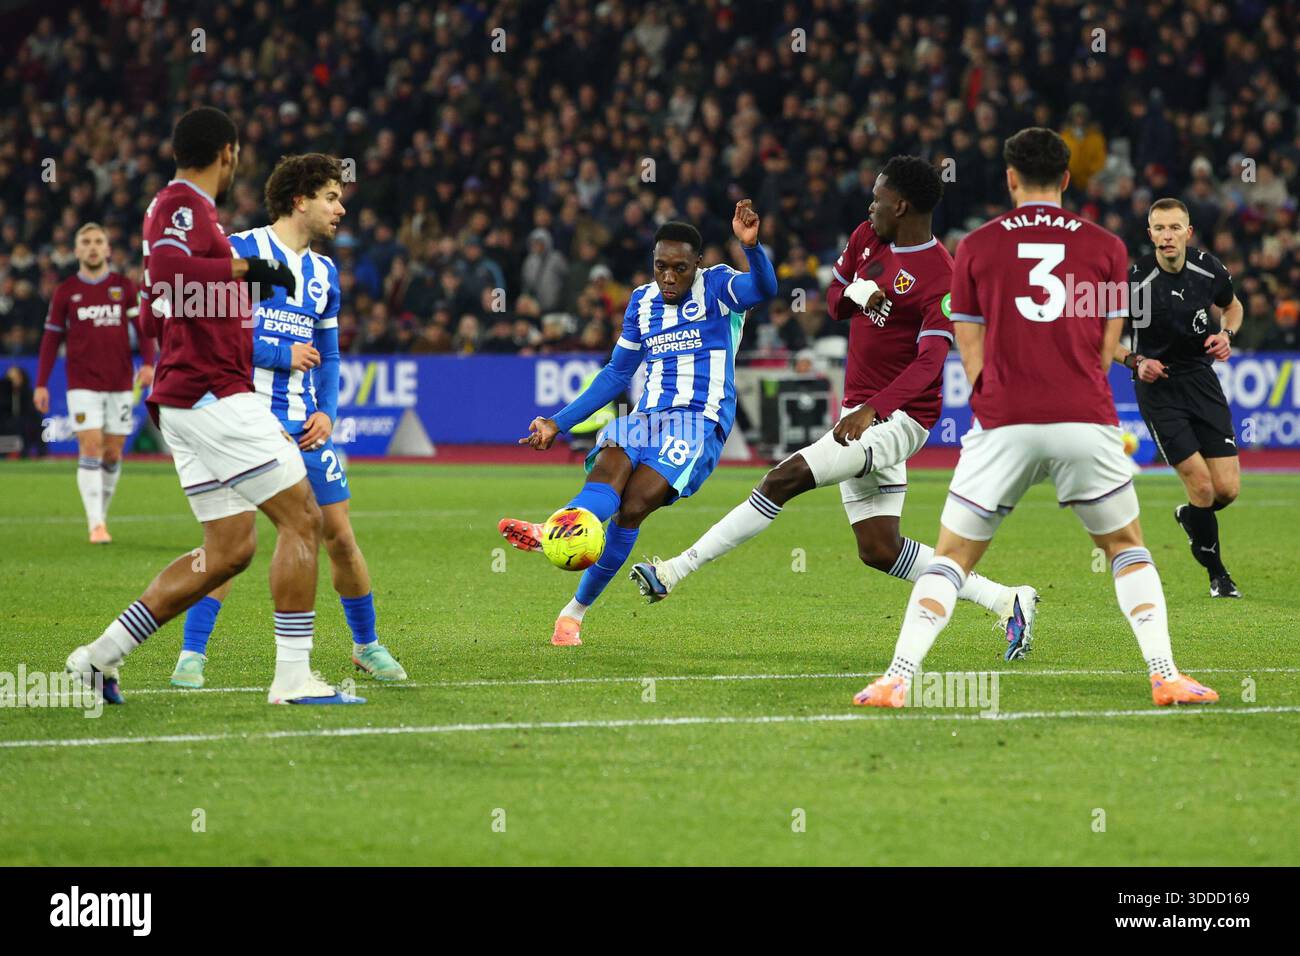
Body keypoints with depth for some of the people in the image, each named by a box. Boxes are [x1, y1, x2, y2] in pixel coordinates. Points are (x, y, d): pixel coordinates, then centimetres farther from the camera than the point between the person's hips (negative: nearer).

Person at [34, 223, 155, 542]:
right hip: (83, 385, -2)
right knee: (90, 448, -12)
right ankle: (96, 525, -14)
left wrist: (148, 363, -12)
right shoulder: (65, 291, 5)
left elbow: (143, 327, 4)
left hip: (120, 384, 2)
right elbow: (51, 338, 8)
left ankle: (102, 513, 22)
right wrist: (41, 384, 3)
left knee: (113, 453, 5)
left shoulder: (125, 287, 6)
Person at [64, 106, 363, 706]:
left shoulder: (175, 207, 23)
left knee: (230, 549, 9)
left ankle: (102, 655, 9)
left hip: (184, 402, 10)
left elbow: (153, 317, 31)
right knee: (301, 518, -8)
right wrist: (246, 268, -21)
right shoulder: (183, 204, -8)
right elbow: (165, 268, -29)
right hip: (214, 393, -10)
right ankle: (293, 677, -10)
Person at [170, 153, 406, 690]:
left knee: (339, 535, 5)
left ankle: (366, 645, 22)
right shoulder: (240, 251, -5)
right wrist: (281, 354, -10)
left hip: (306, 423, 6)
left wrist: (327, 412, 4)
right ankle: (192, 655, -9)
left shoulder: (324, 273, 16)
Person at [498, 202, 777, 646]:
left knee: (634, 505, -24)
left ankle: (577, 609, -22)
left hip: (700, 422, -5)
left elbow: (764, 288, -22)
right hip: (648, 417, 5)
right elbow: (617, 374, 25)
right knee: (609, 465, -29)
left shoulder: (716, 288, 1)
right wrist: (559, 423, 21)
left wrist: (751, 245, -43)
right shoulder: (642, 302, 18)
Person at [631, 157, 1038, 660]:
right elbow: (834, 300, 21)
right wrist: (853, 295, -5)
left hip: (898, 416, -9)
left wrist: (870, 410, -38)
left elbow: (929, 361, -25)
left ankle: (677, 570, -18)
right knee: (880, 551, 7)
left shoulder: (940, 278, -17)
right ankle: (1007, 602, 11)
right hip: (862, 413, 9)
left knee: (786, 478, -21)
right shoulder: (868, 238, 8)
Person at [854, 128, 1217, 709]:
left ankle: (897, 678, -6)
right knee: (1126, 548, 18)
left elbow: (973, 354, 8)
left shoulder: (975, 247, 7)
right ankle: (1164, 676, 5)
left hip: (1003, 425, -1)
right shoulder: (1106, 247, 9)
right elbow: (1105, 351, 11)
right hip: (1086, 421, 1)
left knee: (952, 556, 8)